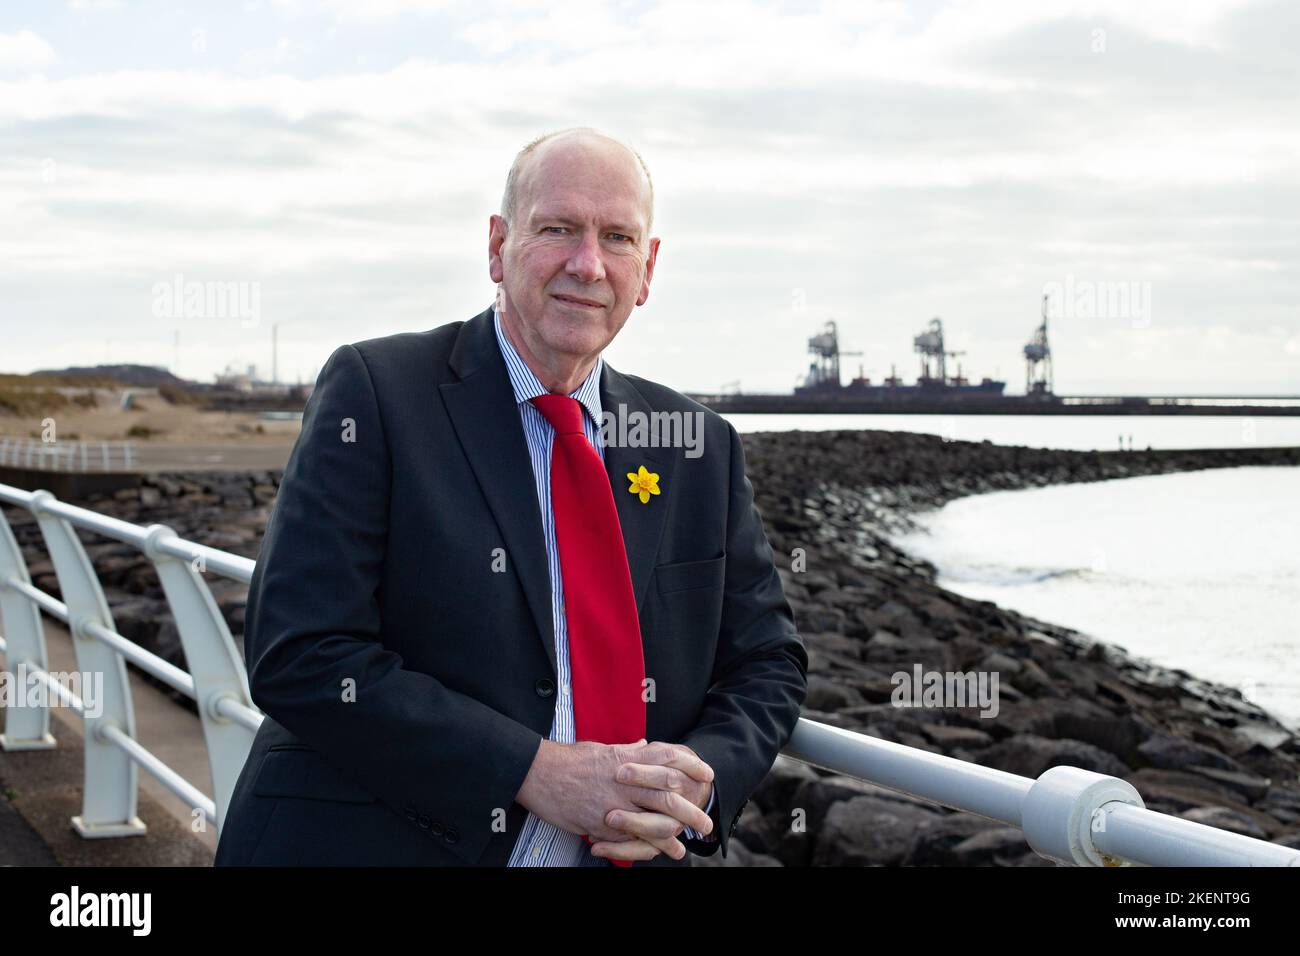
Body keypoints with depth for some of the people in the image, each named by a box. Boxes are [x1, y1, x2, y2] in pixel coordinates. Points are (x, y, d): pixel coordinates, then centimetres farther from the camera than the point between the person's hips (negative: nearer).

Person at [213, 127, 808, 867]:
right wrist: (533, 771, -20)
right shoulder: (374, 393, -8)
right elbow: (300, 658, -16)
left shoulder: (702, 448, 5)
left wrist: (699, 782, -10)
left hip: (622, 851, 4)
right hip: (382, 841, -3)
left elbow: (768, 662, 11)